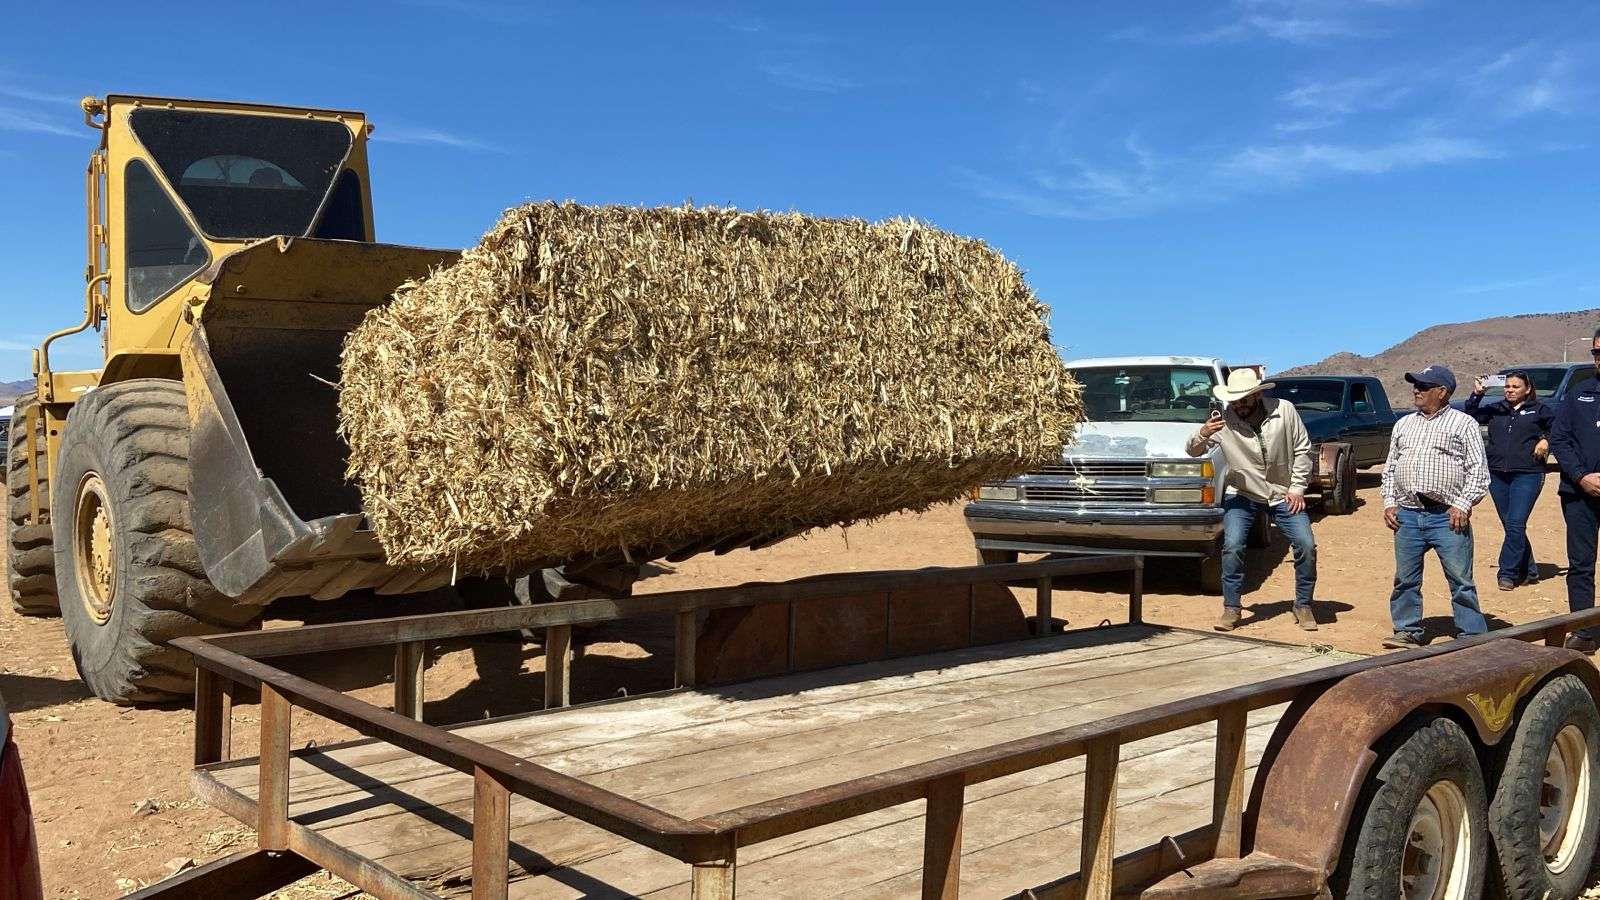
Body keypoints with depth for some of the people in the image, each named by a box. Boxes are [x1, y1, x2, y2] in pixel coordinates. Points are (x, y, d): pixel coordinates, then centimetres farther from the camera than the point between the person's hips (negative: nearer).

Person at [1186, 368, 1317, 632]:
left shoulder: (1285, 411, -12)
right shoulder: (1224, 420, -12)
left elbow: (1302, 450, -3)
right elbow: (1193, 451, -11)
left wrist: (1297, 488, -6)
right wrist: (1203, 434, -33)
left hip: (1283, 494, 1)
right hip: (1242, 495, -1)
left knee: (1306, 546, -6)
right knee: (1232, 547, -16)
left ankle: (1303, 605, 13)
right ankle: (1231, 608, -2)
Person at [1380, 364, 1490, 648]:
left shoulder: (1463, 424, 2)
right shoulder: (1403, 424, 17)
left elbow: (1479, 471, -2)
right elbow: (1389, 468, 19)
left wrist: (1463, 505, -11)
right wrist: (1389, 502, 8)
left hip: (1447, 516, -5)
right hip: (1407, 515, 5)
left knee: (1461, 580, -2)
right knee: (1405, 579, 9)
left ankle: (1473, 637, 5)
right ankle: (1408, 631, 20)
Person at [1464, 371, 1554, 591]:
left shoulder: (1539, 410, 6)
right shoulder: (1495, 410, 13)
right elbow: (1469, 417, 3)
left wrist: (1547, 441, -3)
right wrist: (1476, 394, -7)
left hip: (1527, 475, -4)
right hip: (1497, 475, 4)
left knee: (1516, 524, -12)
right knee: (1509, 525, 9)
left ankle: (1507, 574, -7)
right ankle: (1528, 571, 21)